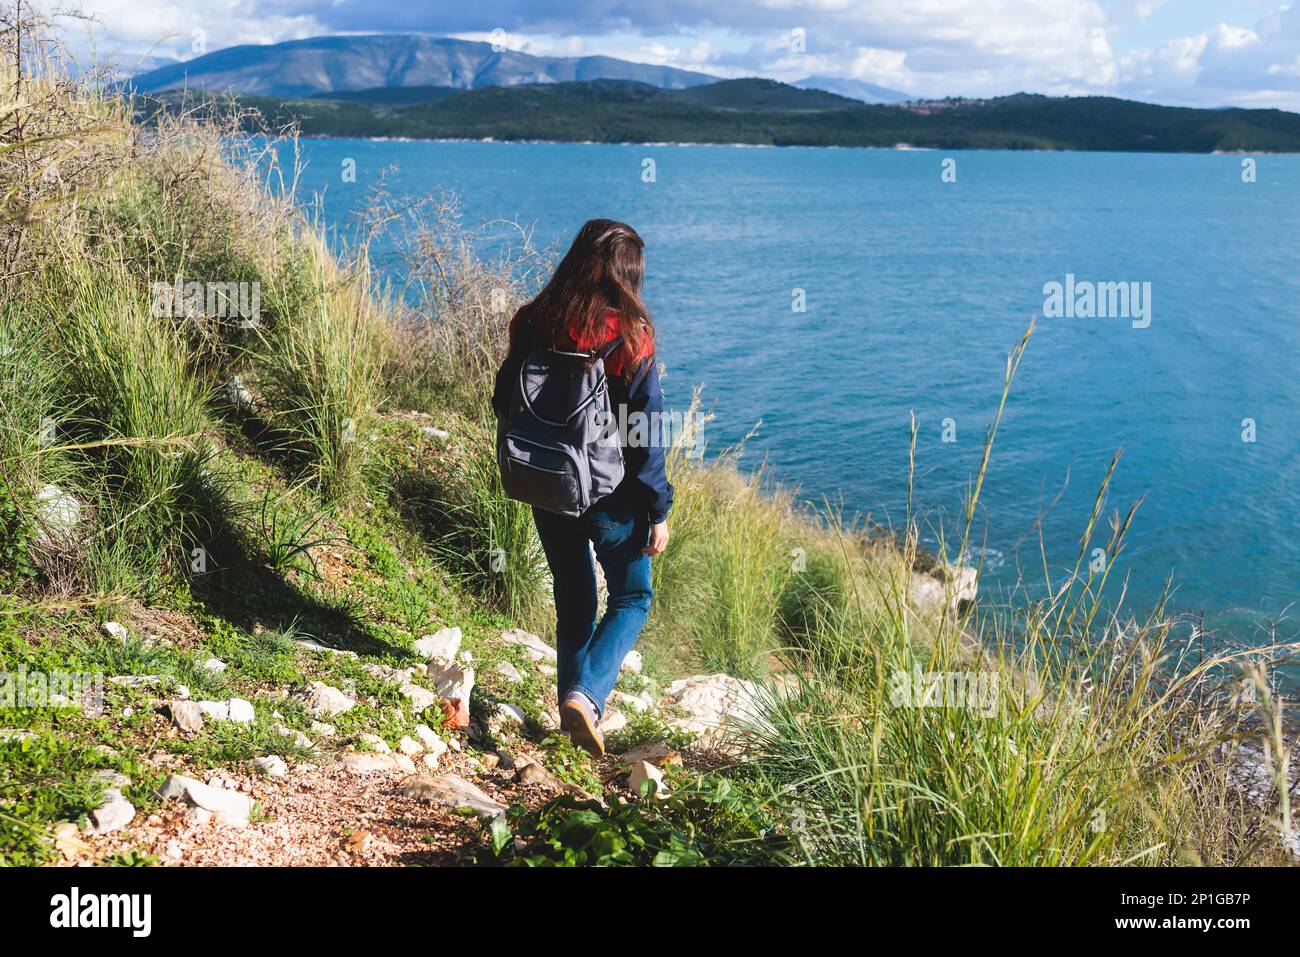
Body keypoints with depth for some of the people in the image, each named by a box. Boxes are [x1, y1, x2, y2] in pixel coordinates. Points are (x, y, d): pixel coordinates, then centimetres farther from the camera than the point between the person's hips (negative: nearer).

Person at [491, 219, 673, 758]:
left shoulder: (534, 324, -4)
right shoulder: (630, 336, -15)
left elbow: (505, 402, 4)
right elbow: (644, 433, -14)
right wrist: (658, 511, -6)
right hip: (610, 494, -4)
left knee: (574, 599, 20)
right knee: (631, 599, 13)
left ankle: (575, 714, 26)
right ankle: (586, 695, -7)